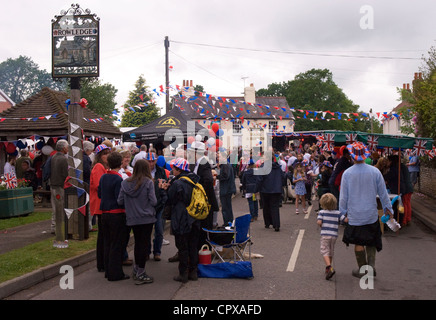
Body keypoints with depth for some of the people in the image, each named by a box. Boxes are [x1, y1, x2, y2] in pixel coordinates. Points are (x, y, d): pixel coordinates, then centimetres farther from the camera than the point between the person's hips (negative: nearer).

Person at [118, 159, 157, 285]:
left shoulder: (125, 183, 0)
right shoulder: (148, 182, -11)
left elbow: (120, 201, 1)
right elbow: (153, 201, -13)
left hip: (132, 218, 4)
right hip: (146, 218, -4)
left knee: (137, 243, 19)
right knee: (144, 244, 3)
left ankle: (136, 270, 30)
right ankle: (140, 274, 5)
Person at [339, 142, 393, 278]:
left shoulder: (347, 173, -10)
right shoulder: (375, 171, -7)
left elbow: (343, 196, -3)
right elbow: (383, 193, 3)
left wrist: (344, 212, 10)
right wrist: (388, 208, 17)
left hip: (354, 215, -1)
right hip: (371, 214, 2)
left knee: (358, 243, 9)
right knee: (371, 241, 19)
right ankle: (371, 264, 1)